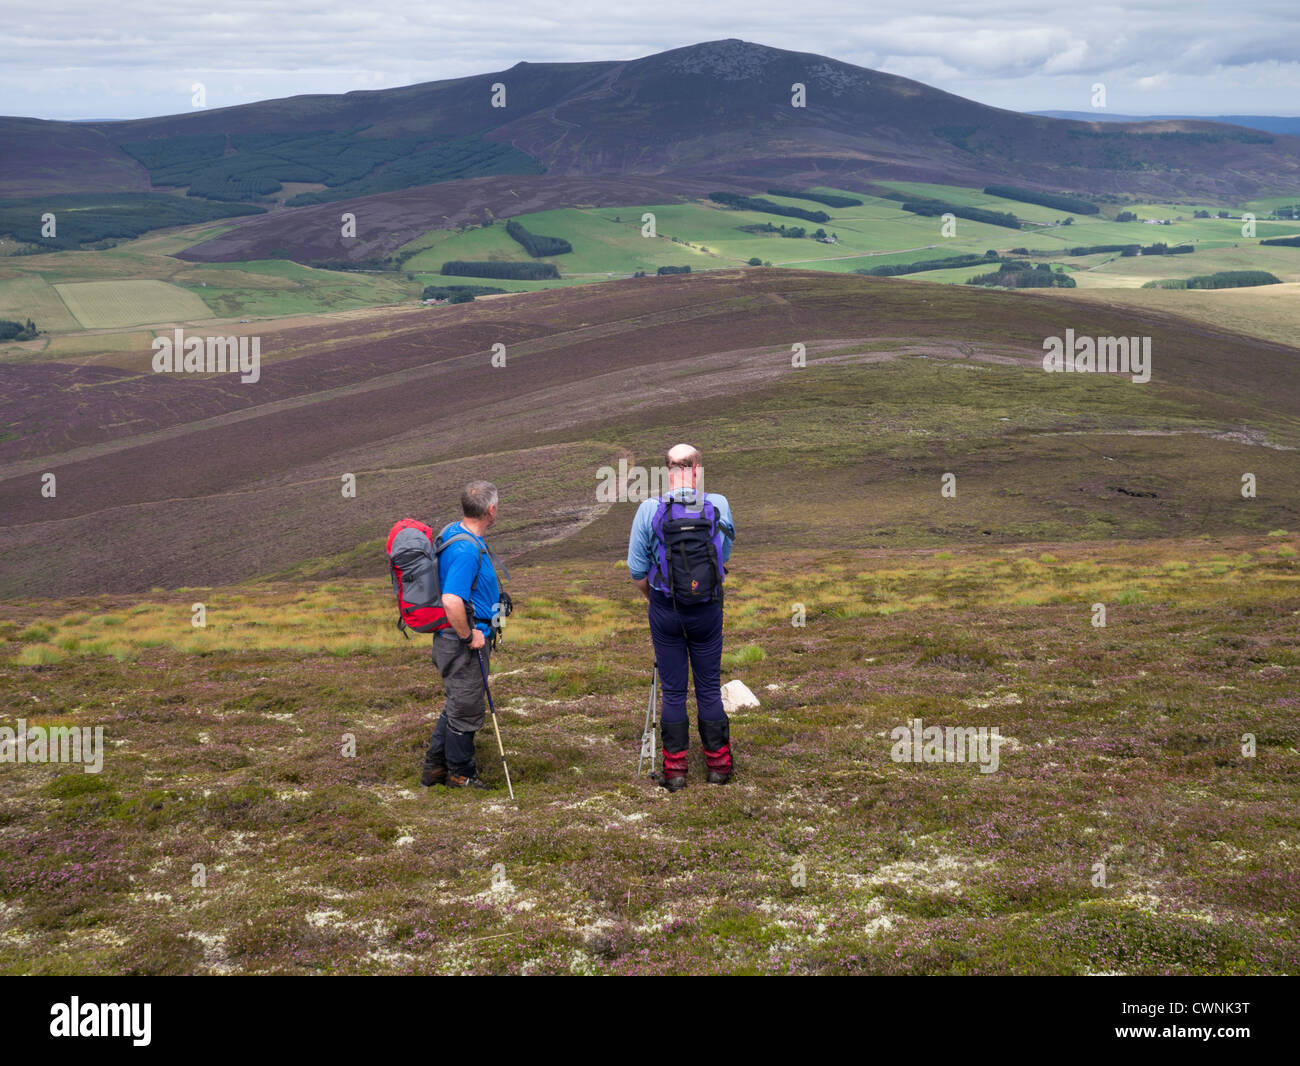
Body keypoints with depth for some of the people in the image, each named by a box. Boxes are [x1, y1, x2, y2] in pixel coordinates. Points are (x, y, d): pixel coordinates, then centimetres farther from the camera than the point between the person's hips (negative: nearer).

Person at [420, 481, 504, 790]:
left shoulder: (453, 532, 6)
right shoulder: (466, 549, -27)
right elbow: (451, 602, -35)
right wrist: (469, 636, -21)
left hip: (462, 640, 10)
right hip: (463, 645, -10)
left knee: (458, 705, 22)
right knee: (466, 709, 6)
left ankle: (435, 767, 31)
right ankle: (460, 774, 21)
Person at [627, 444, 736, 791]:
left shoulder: (649, 511, -9)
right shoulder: (719, 506, -7)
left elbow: (637, 570, -3)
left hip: (665, 610, 0)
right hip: (708, 610, 0)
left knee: (673, 691, 7)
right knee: (709, 689, 11)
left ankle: (675, 769, 10)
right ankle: (719, 764, 17)